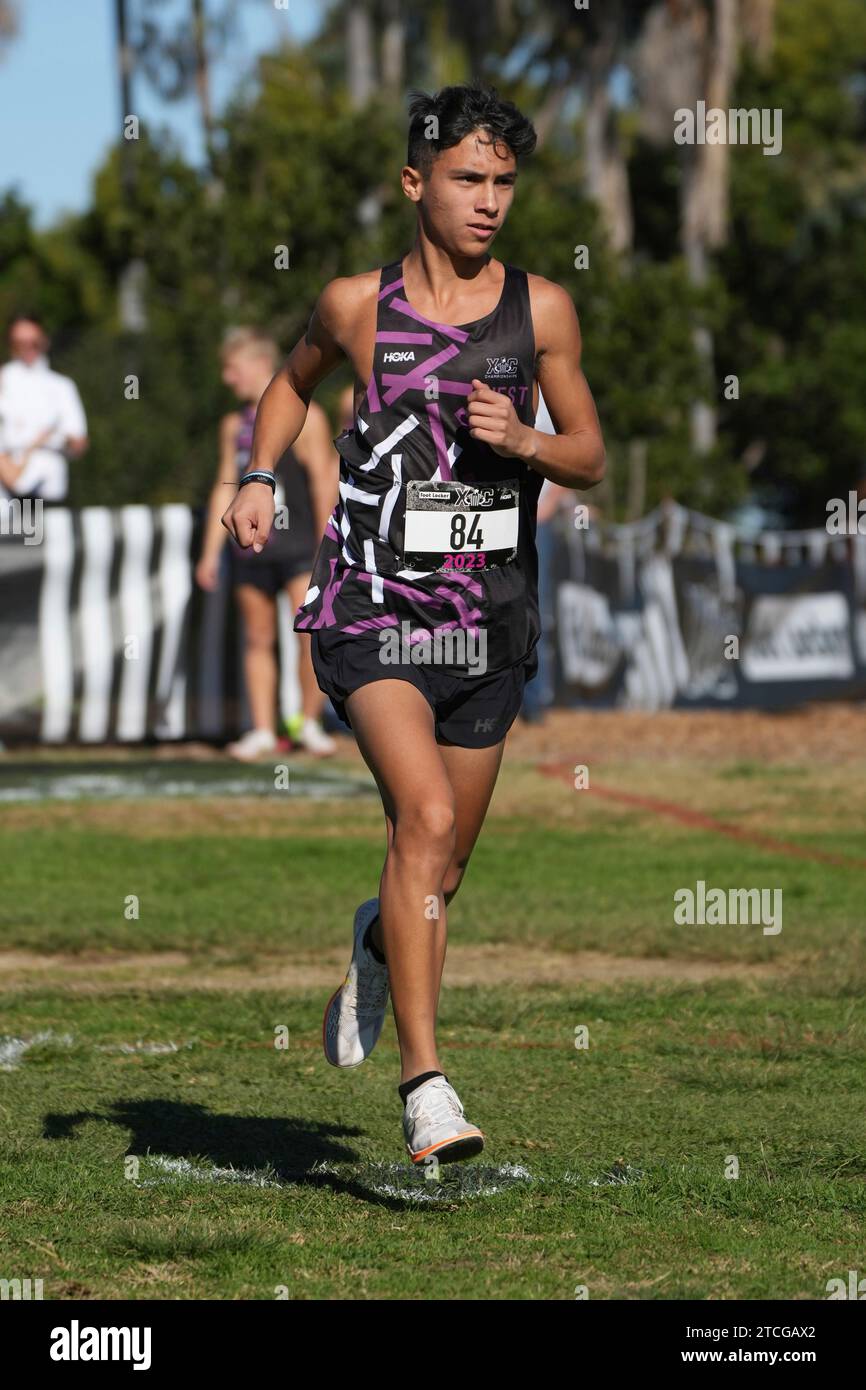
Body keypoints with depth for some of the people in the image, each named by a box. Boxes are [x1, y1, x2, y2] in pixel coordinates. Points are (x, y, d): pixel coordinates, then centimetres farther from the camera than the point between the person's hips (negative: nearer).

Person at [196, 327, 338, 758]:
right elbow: (224, 489, 16)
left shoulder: (305, 417, -2)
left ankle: (309, 723, 1)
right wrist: (210, 553, 12)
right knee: (258, 639, 6)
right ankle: (262, 731, 10)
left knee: (311, 633, -13)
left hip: (299, 544, -5)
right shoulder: (234, 425, 13)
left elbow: (323, 484, -3)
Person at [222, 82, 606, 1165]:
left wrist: (523, 442, -11)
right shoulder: (357, 304, 0)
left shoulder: (542, 310, 2)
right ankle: (424, 1085, -24)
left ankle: (380, 945, 51)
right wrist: (259, 477, 7)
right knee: (426, 819, -23)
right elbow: (294, 380, 22)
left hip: (489, 620, 3)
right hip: (374, 605, -3)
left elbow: (591, 458, 9)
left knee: (442, 859, 14)